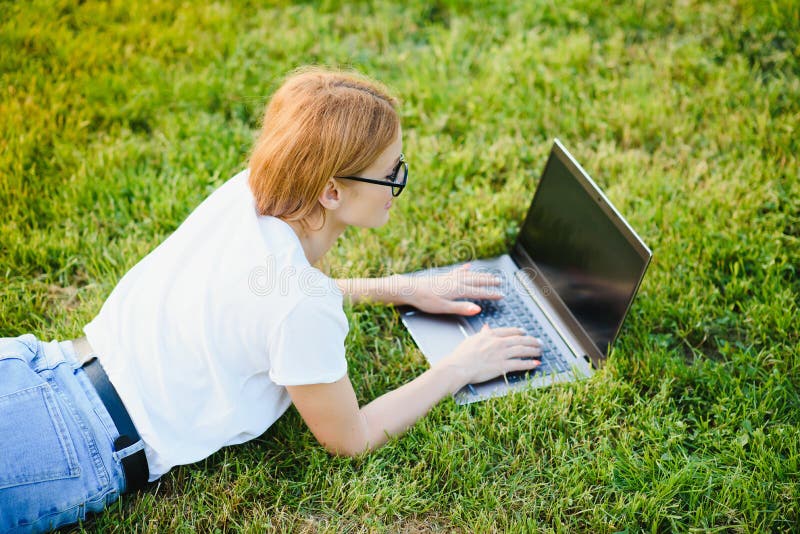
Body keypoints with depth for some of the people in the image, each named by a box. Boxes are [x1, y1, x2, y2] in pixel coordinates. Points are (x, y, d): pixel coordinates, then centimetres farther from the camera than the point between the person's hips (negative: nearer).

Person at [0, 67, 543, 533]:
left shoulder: (247, 189, -5)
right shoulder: (303, 307, -28)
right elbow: (352, 438, -10)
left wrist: (400, 288, 16)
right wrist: (458, 368, -2)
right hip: (76, 454, -6)